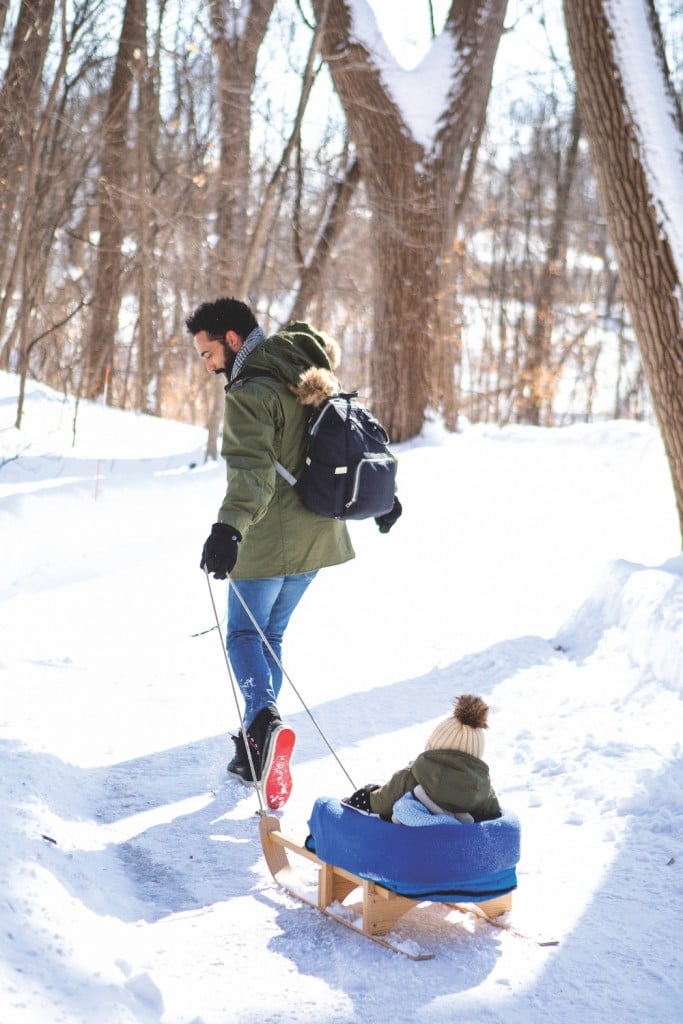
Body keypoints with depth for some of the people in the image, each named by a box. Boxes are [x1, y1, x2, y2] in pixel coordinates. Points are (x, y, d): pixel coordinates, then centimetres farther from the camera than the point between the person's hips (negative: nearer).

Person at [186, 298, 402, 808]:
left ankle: (264, 718, -22)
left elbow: (253, 471, -31)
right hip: (319, 533, 8)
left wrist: (230, 526, -44)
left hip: (271, 539, -8)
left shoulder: (251, 393, -17)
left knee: (244, 634, 4)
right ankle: (255, 752, 21)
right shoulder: (315, 378, 9)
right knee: (271, 635, 18)